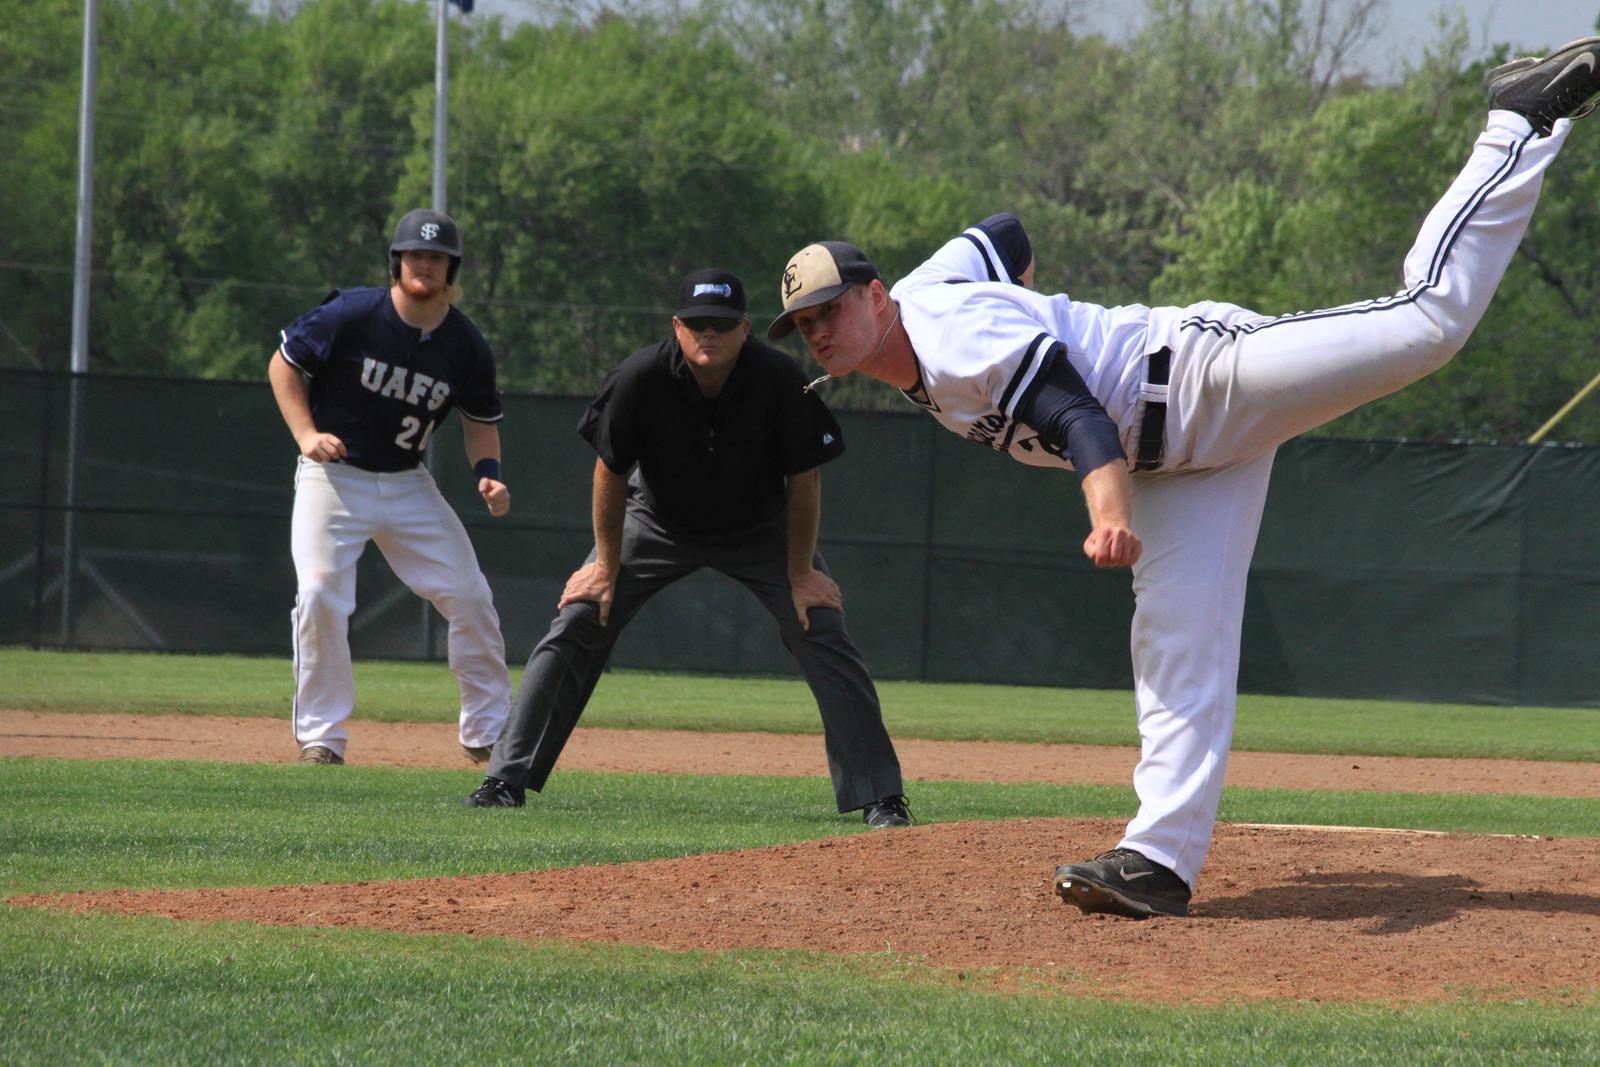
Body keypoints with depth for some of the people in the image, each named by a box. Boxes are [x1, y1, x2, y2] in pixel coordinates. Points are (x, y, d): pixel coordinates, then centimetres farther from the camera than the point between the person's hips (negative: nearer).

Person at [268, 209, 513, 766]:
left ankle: (488, 732, 15)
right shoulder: (351, 315, -16)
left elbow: (481, 420, 8)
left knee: (470, 597, -1)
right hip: (333, 474, -3)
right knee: (320, 595, -18)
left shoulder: (467, 346, -6)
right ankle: (321, 737, -6)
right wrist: (306, 434, -17)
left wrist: (488, 473, -11)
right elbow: (284, 363, -4)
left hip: (409, 484, 3)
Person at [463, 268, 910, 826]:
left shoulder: (779, 379, -29)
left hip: (760, 529, 0)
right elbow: (611, 471, -14)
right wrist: (607, 567, -9)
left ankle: (879, 796, -5)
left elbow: (804, 478, -16)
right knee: (575, 626, -9)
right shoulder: (641, 378, -29)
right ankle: (506, 780, -3)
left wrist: (800, 574, -13)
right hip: (658, 523, 0)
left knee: (824, 635, -12)